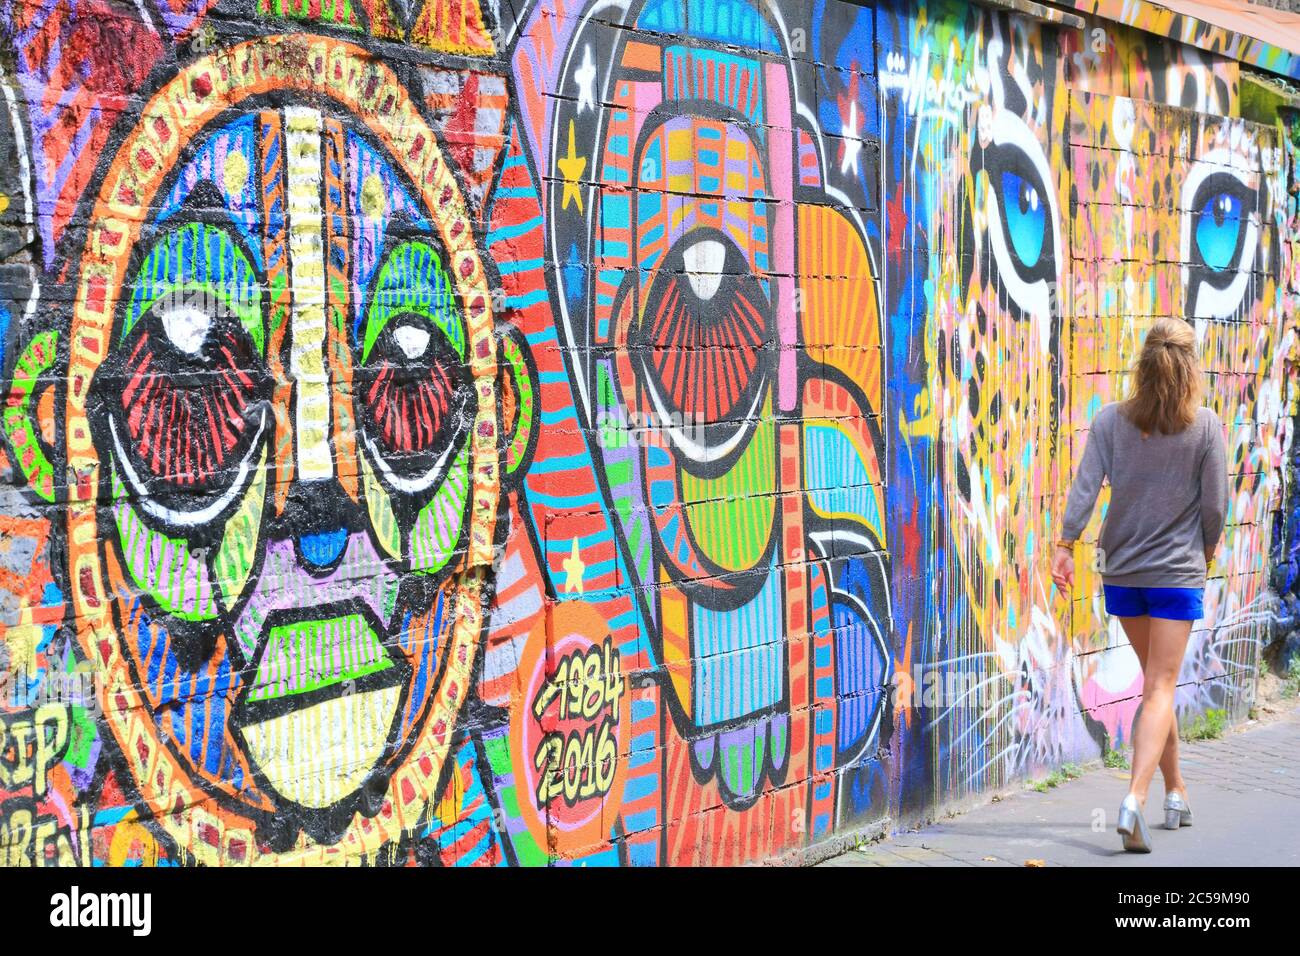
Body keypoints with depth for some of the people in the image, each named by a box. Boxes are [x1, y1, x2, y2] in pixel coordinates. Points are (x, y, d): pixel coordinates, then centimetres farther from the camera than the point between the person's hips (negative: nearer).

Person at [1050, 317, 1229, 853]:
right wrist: (1207, 551, 12)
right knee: (1160, 689, 0)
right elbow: (1215, 504, -5)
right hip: (1177, 571, -3)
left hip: (1121, 568, 3)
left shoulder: (1111, 419, -4)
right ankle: (1134, 801, -16)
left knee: (1155, 680, 20)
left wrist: (1065, 545, -7)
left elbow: (1085, 487, -11)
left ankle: (1176, 792, 31)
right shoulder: (1205, 426, -8)